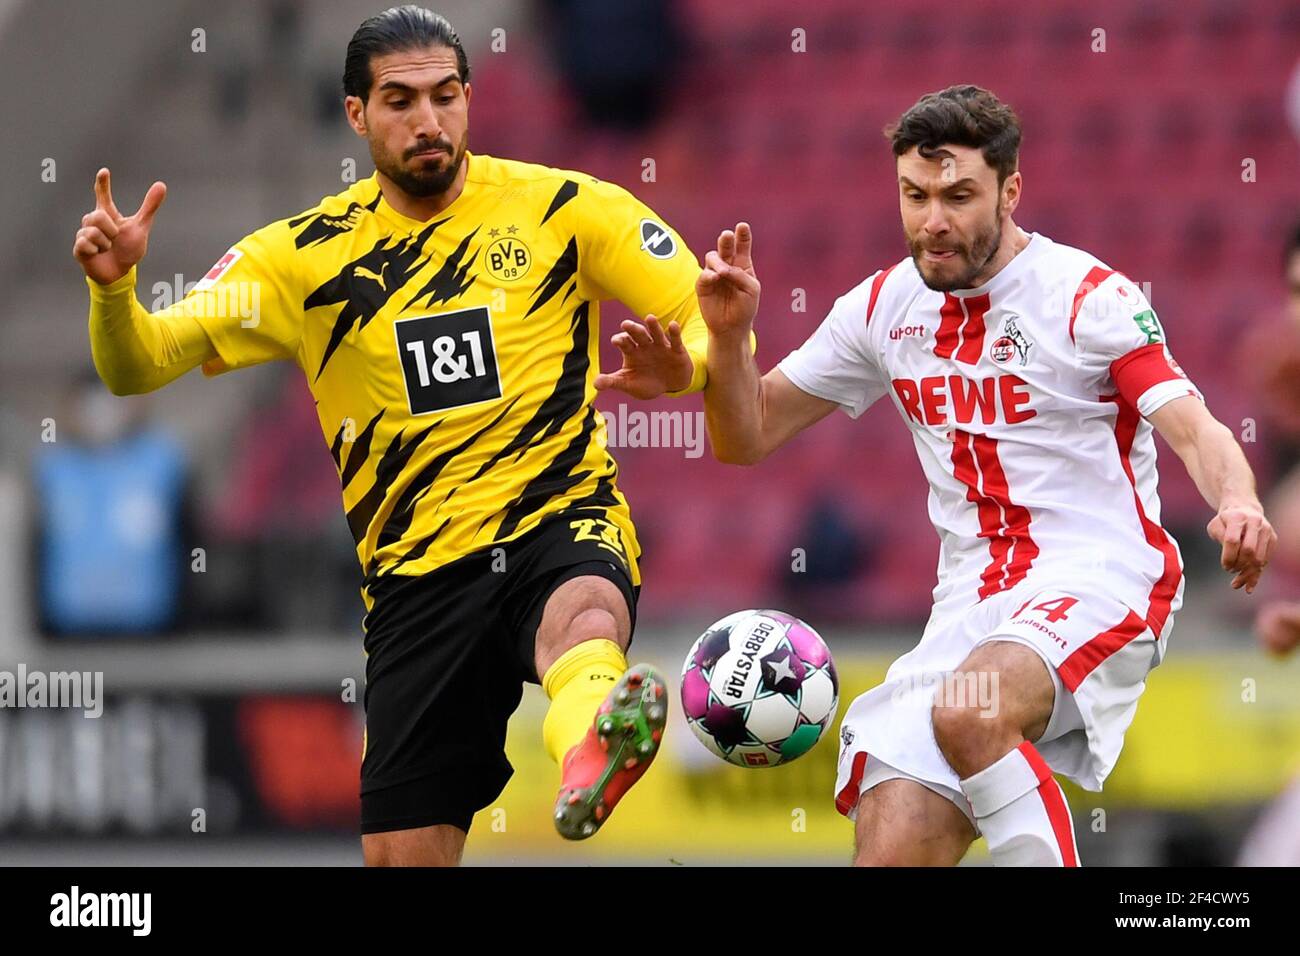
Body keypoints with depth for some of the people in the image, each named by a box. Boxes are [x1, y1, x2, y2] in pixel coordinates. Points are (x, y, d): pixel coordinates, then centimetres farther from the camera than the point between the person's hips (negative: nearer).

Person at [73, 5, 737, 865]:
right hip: (417, 568, 3)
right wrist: (114, 285, -20)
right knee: (402, 854, -4)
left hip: (562, 515, -3)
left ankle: (589, 747, -74)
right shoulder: (305, 255, 6)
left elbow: (714, 327, 5)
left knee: (586, 613, -40)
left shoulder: (562, 207, 3)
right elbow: (138, 366, 3)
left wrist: (677, 368, -20)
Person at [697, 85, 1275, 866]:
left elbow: (1195, 431, -15)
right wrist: (729, 334, -4)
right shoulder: (884, 306, 10)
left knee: (968, 712, -37)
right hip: (972, 608, 5)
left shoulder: (1090, 296, -6)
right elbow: (746, 437, 16)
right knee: (893, 853, -12)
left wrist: (1237, 504, -37)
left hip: (1098, 578, -5)